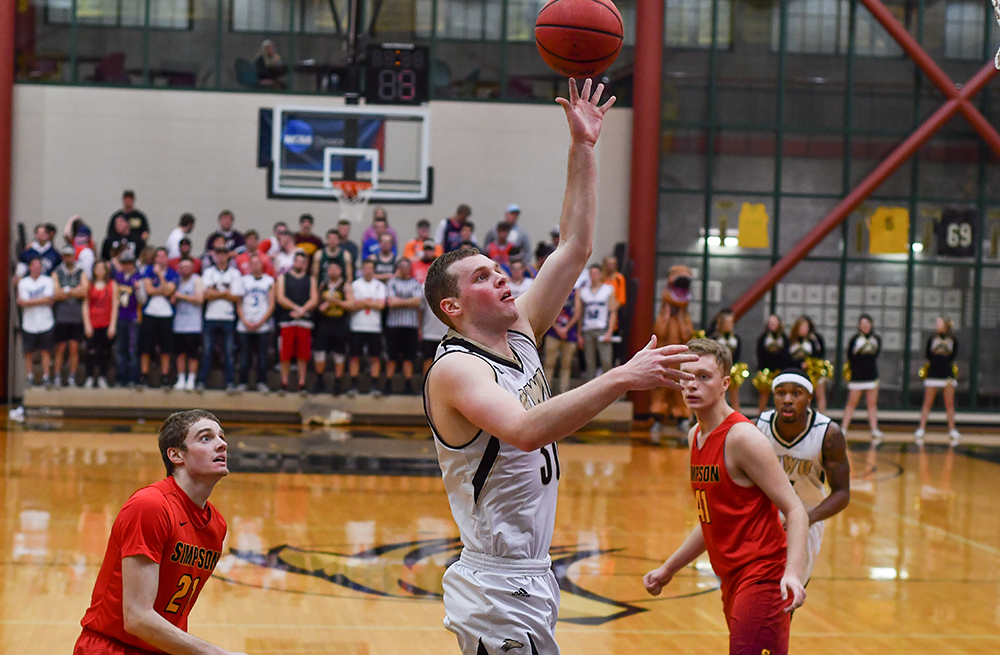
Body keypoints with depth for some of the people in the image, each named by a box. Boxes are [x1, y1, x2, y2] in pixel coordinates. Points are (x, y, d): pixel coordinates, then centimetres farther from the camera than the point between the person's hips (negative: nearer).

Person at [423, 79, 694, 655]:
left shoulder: (519, 332, 8)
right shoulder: (455, 369, -16)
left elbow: (577, 247, 10)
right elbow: (524, 430, -35)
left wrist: (583, 148, 4)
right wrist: (622, 378, -36)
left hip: (530, 583, 9)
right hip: (497, 593, -9)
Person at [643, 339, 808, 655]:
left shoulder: (742, 437, -15)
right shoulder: (695, 436, 12)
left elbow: (795, 511, -18)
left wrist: (793, 573, -32)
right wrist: (668, 568, 25)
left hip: (762, 579, -9)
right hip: (733, 580, 9)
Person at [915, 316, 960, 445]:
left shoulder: (953, 340, 5)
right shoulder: (931, 339, 7)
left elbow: (953, 356, -3)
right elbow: (928, 355, 1)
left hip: (948, 376, 0)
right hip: (933, 375, 0)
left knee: (950, 405, 2)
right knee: (927, 404, -1)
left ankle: (952, 431, 8)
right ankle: (921, 429, 0)